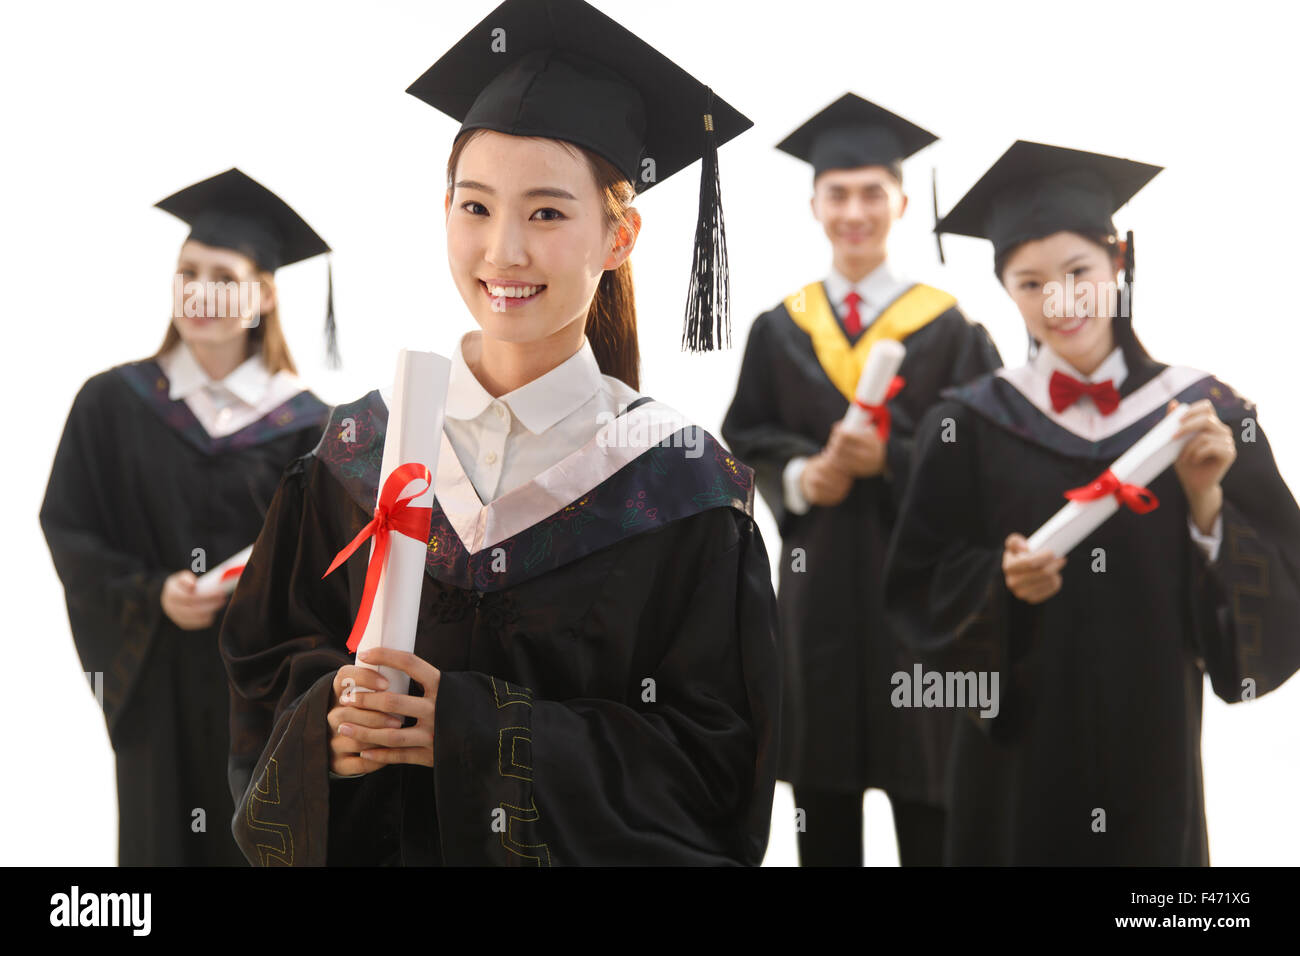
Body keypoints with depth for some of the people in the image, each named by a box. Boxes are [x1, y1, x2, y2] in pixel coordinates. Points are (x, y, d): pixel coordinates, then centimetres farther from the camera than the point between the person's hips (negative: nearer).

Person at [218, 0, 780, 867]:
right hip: (385, 844, 2)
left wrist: (475, 729, -15)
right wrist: (332, 714, -12)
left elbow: (715, 757, -6)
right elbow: (268, 659, 10)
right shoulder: (361, 451, 2)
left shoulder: (681, 485, -5)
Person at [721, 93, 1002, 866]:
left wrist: (888, 458, -19)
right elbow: (746, 435, 7)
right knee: (821, 791, 7)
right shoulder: (780, 330, 8)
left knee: (926, 801, -1)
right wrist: (798, 474, -13)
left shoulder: (948, 328, -1)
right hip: (817, 578, 3)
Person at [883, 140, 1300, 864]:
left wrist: (1206, 499, -19)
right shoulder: (972, 425, -1)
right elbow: (918, 589, -1)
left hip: (1154, 739, 1)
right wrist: (999, 581, -18)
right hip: (1017, 748, 0)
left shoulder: (1205, 414, -1)